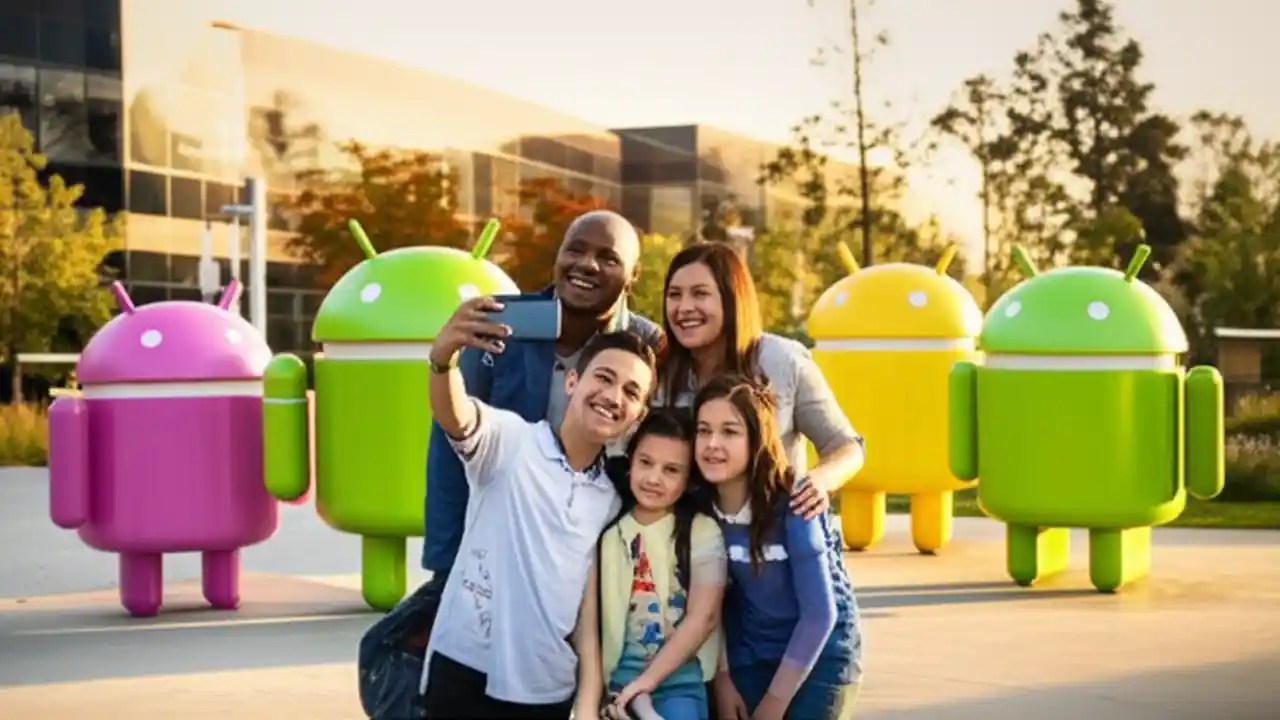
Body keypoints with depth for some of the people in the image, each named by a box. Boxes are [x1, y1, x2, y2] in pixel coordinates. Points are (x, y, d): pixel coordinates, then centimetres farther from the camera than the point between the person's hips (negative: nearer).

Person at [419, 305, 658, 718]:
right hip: (469, 675, -5)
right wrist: (444, 357, -47)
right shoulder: (509, 440, -3)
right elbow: (453, 417, -25)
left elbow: (587, 604, 16)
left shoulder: (613, 502, 13)